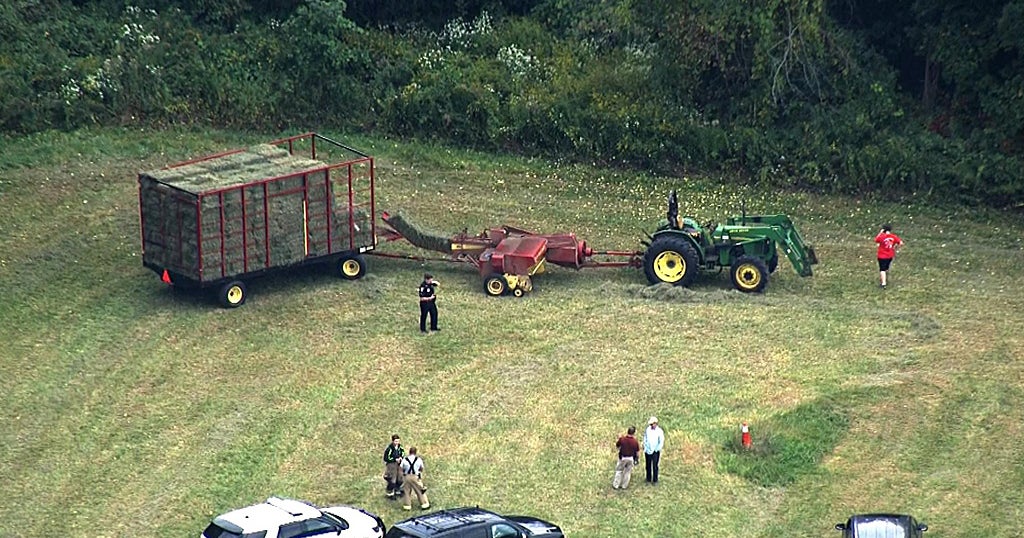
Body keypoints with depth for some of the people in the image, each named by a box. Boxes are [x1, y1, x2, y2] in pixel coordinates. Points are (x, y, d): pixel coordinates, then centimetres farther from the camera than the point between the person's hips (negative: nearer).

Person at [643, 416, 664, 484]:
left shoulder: (659, 431, -8)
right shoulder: (647, 430, 2)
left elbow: (661, 442, -4)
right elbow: (645, 440, 10)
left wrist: (657, 450, -6)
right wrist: (645, 448, 3)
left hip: (655, 451, -4)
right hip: (648, 451, 4)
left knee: (655, 466, -3)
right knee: (648, 466, 9)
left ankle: (655, 480, 5)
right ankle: (648, 479, 21)